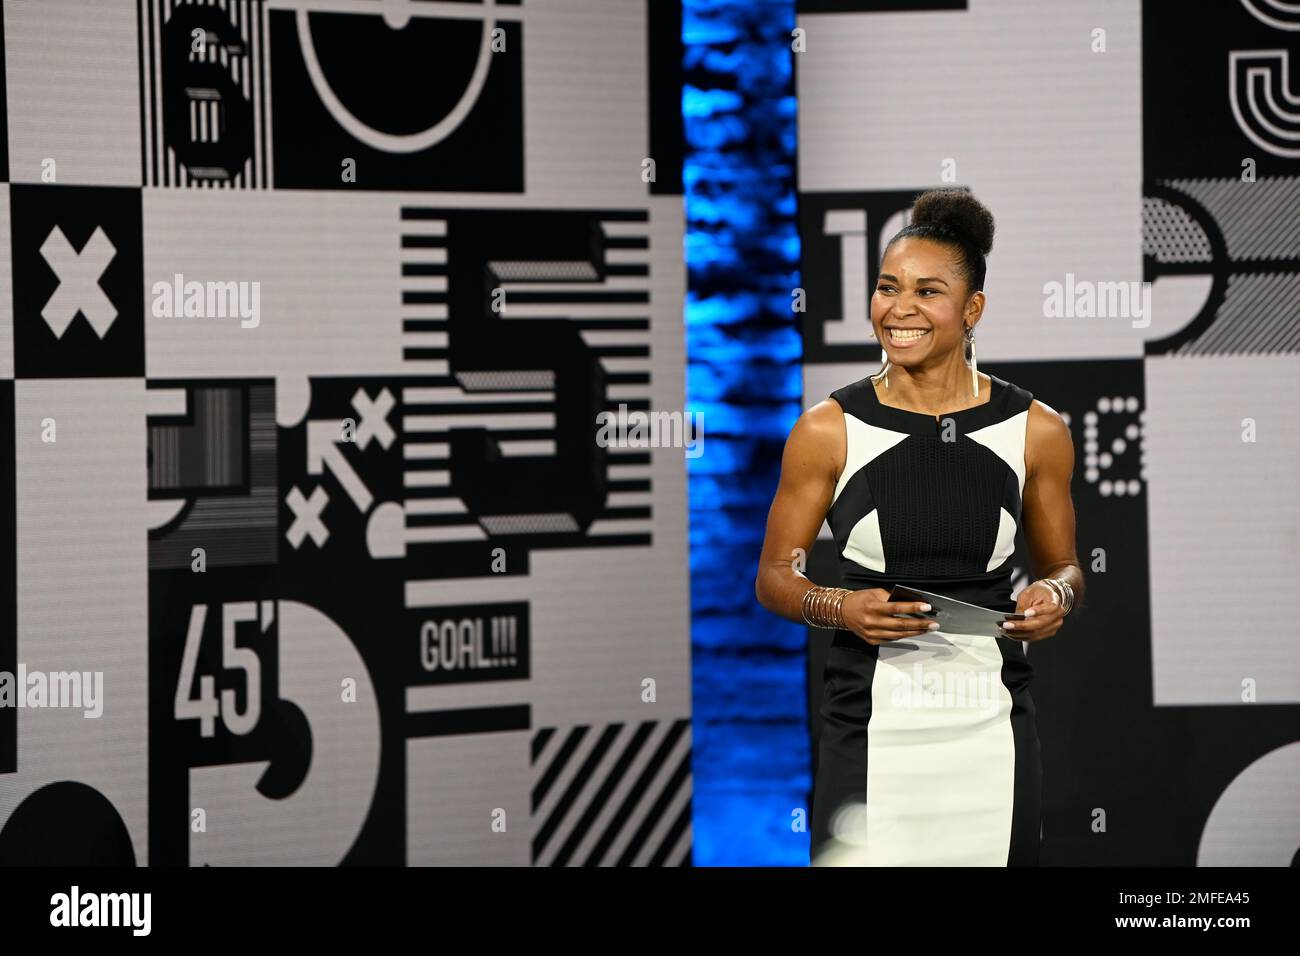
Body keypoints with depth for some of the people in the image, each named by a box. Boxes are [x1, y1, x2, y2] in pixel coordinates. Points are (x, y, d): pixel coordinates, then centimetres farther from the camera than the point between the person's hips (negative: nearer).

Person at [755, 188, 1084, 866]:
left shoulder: (1035, 431, 4)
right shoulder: (829, 429, 0)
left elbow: (1062, 563, 16)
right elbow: (774, 577, 5)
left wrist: (1056, 594, -6)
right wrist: (839, 608, -14)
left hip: (991, 726, 2)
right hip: (870, 725, -1)